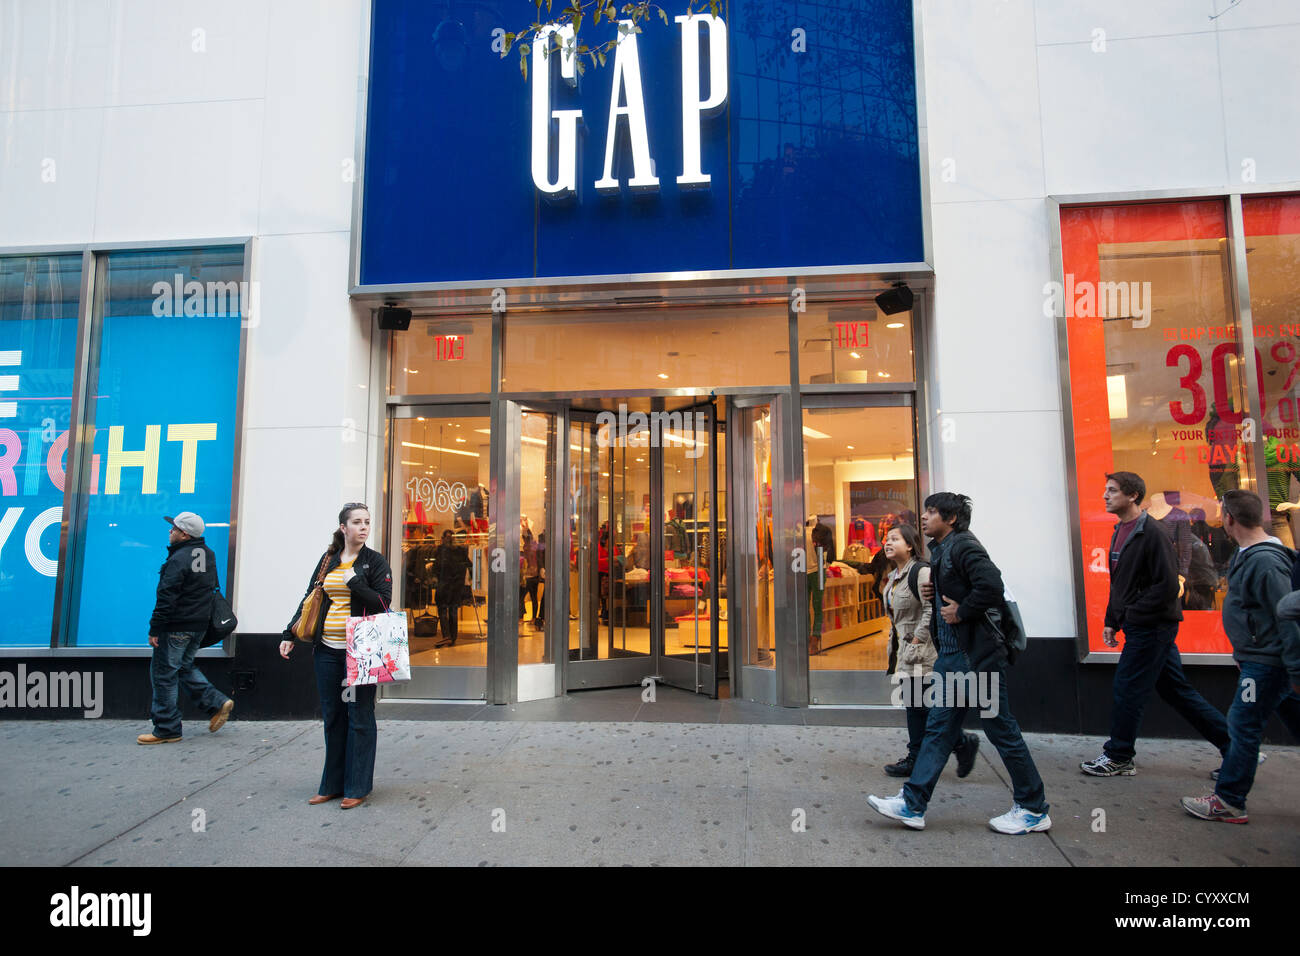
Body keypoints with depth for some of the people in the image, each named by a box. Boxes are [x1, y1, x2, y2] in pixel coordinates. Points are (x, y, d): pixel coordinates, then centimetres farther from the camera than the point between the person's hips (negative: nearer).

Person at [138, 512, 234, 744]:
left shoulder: (178, 559, -18)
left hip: (176, 626, -9)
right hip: (200, 624, 9)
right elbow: (211, 587, 17)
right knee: (185, 667, 22)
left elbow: (167, 597, -19)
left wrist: (154, 629, -15)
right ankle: (216, 702, 10)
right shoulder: (208, 555, 9)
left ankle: (167, 729, 9)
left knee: (163, 673, 2)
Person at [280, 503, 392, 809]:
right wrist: (290, 634, 13)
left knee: (359, 716, 0)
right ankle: (333, 784, 22)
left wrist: (355, 582, -14)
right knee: (332, 716, 10)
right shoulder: (327, 560, 12)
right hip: (327, 649, 4)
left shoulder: (376, 562, -1)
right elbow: (308, 599, 17)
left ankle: (357, 787, 11)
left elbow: (383, 603, -8)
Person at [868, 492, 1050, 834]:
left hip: (976, 654, -10)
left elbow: (991, 586, -28)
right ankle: (912, 805, 13)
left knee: (1001, 729, 4)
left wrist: (961, 611, -19)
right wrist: (932, 595, 5)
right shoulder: (941, 551, 14)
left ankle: (1034, 810, 21)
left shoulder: (964, 546, -15)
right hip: (951, 653, 10)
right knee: (938, 728, 9)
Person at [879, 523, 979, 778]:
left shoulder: (921, 571, -14)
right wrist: (895, 643, 14)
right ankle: (916, 759, 17)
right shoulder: (893, 577, 15)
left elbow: (932, 610, -20)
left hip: (922, 650, -9)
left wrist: (916, 640, -19)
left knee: (920, 704, -6)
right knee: (913, 703, 11)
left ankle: (964, 743, 11)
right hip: (905, 649, 9)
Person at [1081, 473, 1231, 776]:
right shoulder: (1120, 532, 12)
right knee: (1177, 691, 15)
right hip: (1140, 627, 9)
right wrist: (1111, 621, 15)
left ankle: (1118, 758, 13)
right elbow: (1119, 584, 19)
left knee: (1126, 691, -1)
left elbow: (1168, 586, -21)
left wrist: (1131, 615, -17)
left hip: (1152, 628, -9)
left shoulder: (1152, 534, -16)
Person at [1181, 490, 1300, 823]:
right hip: (1260, 659, 10)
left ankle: (1228, 802, 9)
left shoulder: (1265, 562, -23)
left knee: (1243, 727, -2)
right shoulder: (1249, 555, 9)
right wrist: (1244, 653, 22)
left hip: (1267, 663, -10)